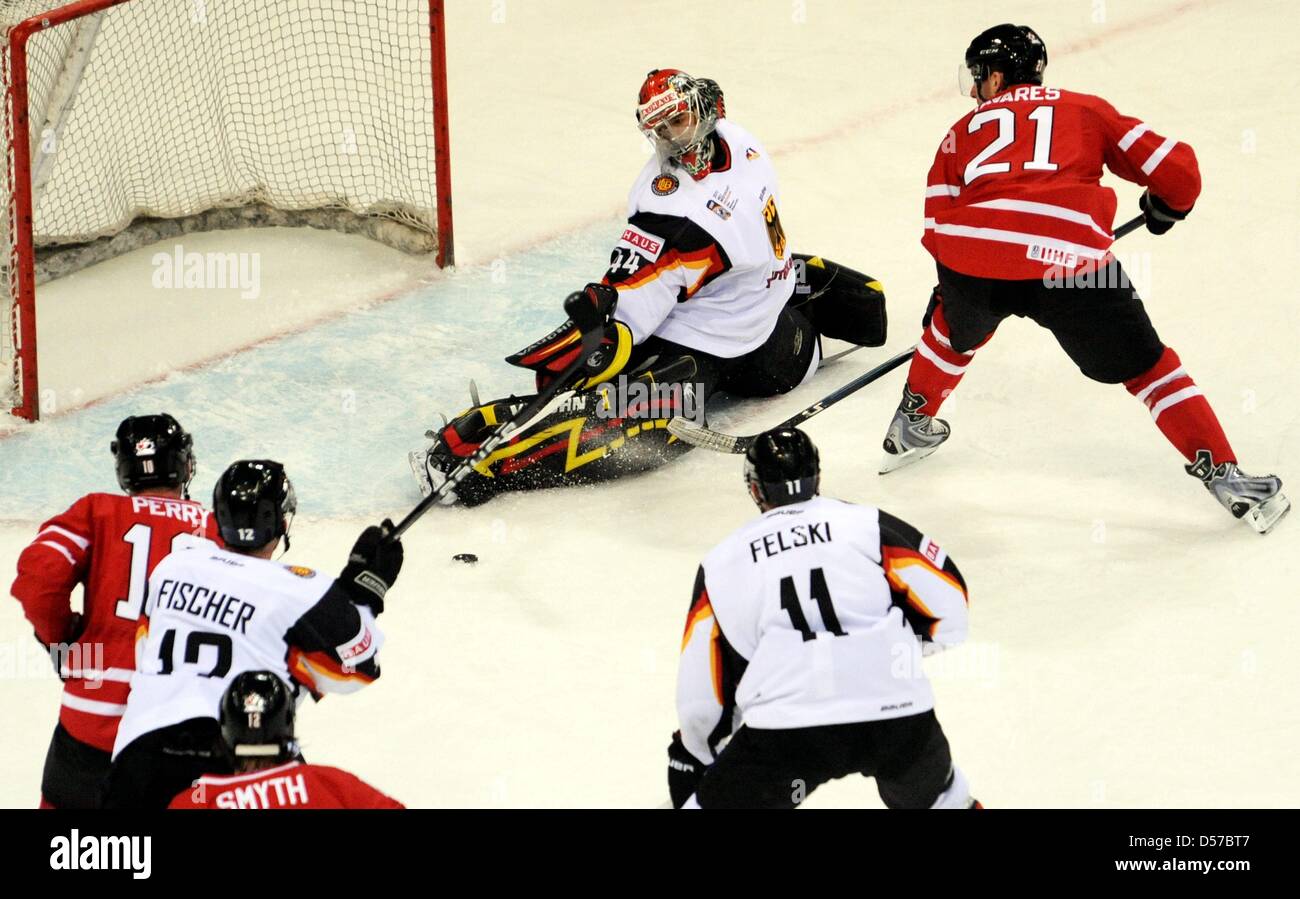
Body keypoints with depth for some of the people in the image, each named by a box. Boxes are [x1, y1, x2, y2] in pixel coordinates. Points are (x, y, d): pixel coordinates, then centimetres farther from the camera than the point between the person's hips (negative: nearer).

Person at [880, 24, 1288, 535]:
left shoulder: (965, 129, 29)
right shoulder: (1086, 110, 26)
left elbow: (939, 225, 24)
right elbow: (1175, 168, 21)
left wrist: (946, 290, 39)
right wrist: (1167, 207, 42)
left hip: (970, 261, 2)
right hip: (1069, 258, -2)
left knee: (958, 331, 37)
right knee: (1146, 367, 12)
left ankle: (911, 428, 48)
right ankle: (1225, 476, 5)